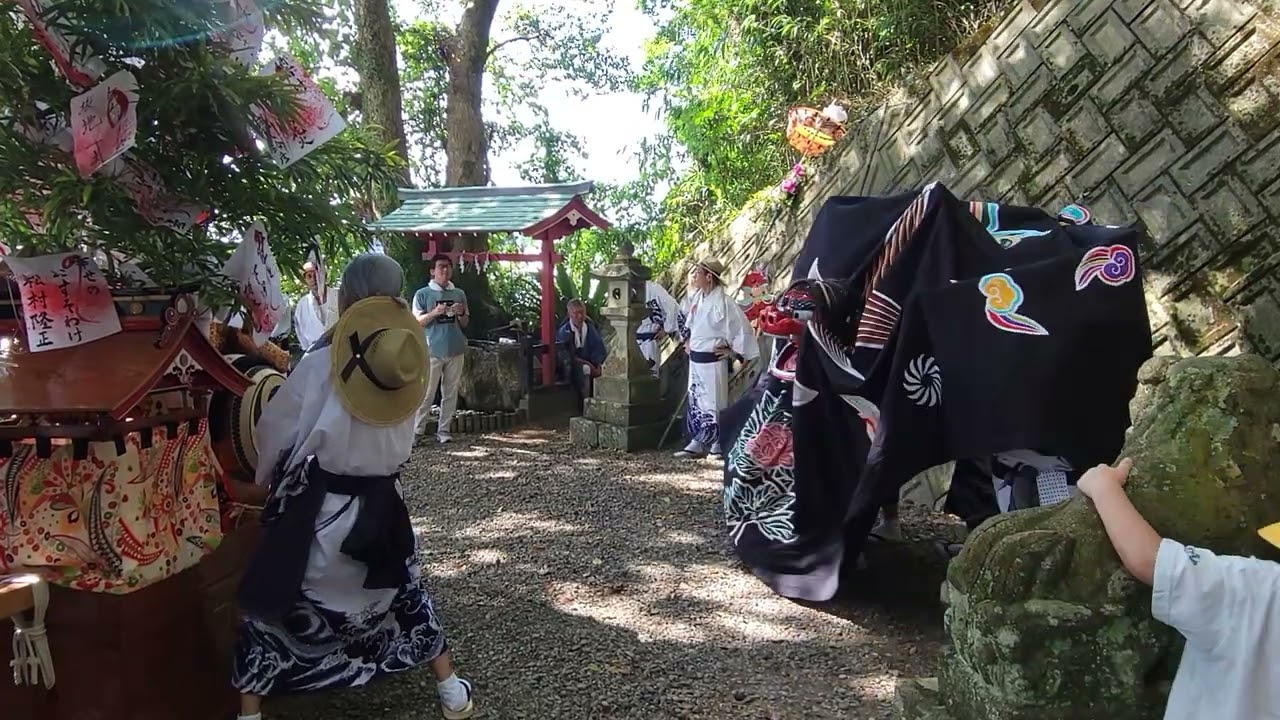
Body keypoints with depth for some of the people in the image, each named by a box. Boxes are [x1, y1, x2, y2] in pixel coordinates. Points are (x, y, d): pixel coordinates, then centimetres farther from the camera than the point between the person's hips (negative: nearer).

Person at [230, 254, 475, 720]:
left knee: (271, 602, 14)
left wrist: (266, 479, 13)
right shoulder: (404, 366, -5)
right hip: (379, 503, 5)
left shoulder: (321, 365, -17)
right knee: (405, 587, 23)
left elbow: (275, 429, -5)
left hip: (317, 505, -4)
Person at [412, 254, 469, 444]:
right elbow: (416, 322, -2)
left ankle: (443, 431, 12)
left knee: (451, 393, 6)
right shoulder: (423, 294, 1)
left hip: (455, 350, 4)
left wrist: (460, 314, -7)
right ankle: (416, 431, 1)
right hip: (432, 351, -4)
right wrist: (434, 313, -17)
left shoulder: (459, 294, 12)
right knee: (426, 394, -5)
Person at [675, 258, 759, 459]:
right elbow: (687, 316, 27)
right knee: (694, 401, 11)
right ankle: (698, 442, 20)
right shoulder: (696, 297, 6)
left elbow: (742, 327, -16)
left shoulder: (722, 302, -18)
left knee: (712, 402, -2)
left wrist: (735, 351, -10)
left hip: (713, 361, -8)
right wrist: (687, 339, 22)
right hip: (695, 359, 8)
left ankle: (716, 444, 6)